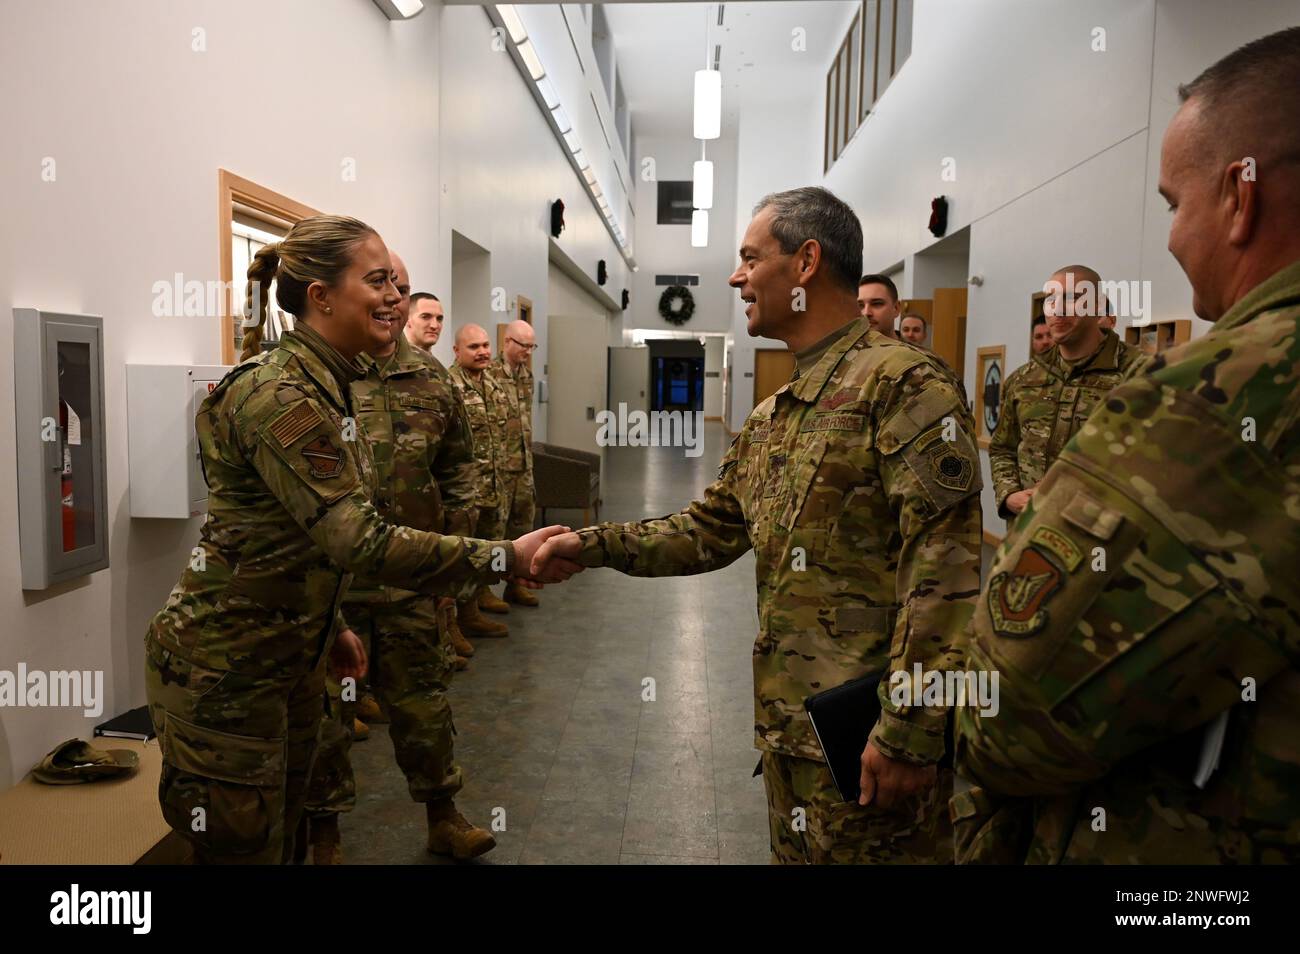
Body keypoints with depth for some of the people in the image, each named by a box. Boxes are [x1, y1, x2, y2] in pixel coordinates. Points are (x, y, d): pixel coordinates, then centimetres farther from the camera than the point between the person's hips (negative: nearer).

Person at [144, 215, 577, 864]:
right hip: (224, 670, -9)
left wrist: (327, 628, 17)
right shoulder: (282, 396, -23)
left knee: (280, 841, 19)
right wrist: (509, 557, -27)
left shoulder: (323, 385, 8)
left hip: (290, 659, 9)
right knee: (245, 851, 6)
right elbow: (361, 541, -30)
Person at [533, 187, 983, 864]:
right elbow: (710, 530, 19)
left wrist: (909, 732, -22)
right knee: (794, 853, 21)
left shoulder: (902, 383, -14)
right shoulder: (771, 418, 14)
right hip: (788, 726, 8)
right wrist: (593, 545, 11)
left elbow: (942, 564, -21)